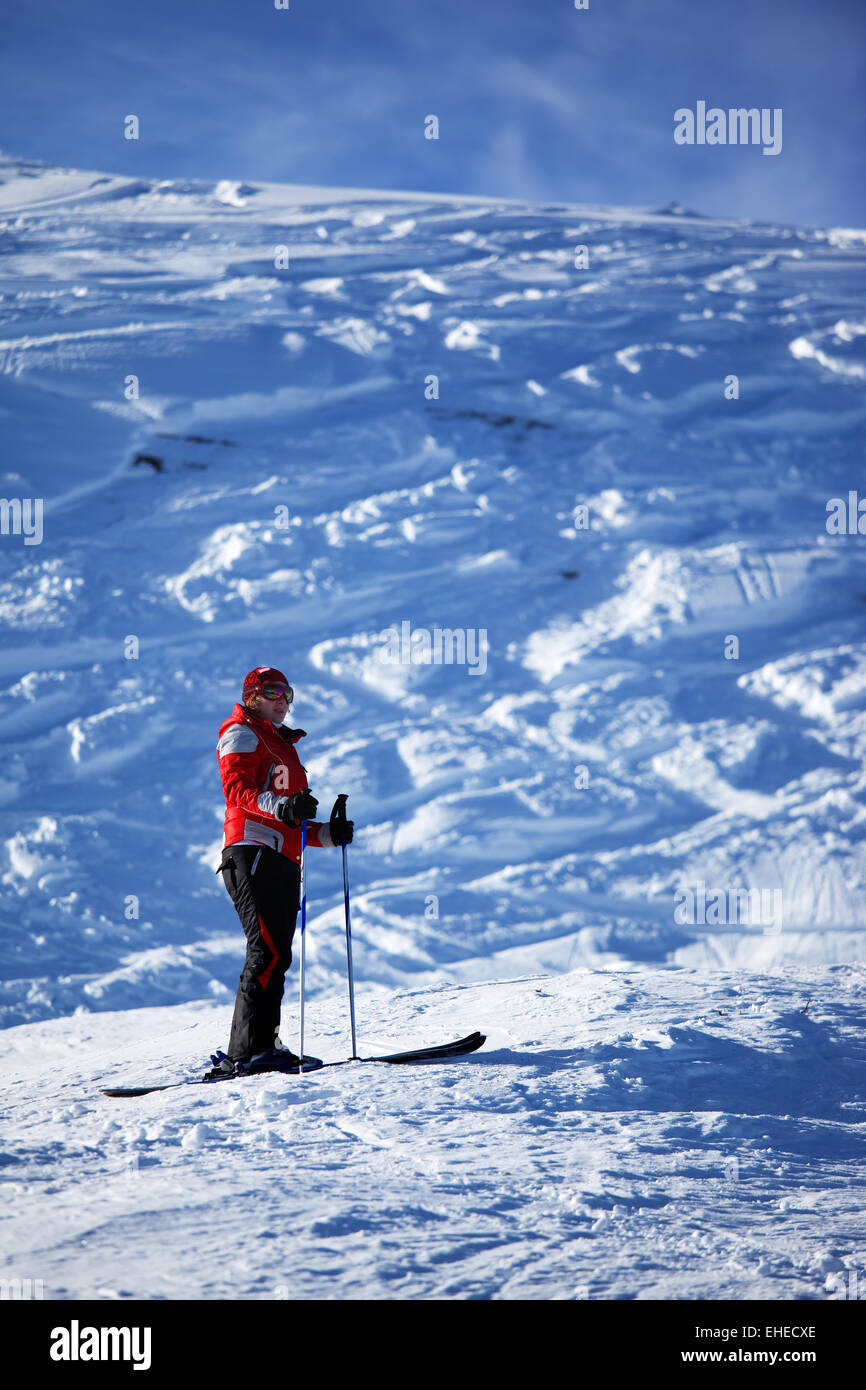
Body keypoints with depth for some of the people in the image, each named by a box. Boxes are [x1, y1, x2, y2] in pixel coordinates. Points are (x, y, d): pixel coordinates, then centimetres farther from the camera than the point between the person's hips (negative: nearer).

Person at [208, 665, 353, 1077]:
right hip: (253, 853, -9)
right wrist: (282, 807, -31)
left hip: (282, 862, 9)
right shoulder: (241, 735, 6)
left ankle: (253, 1050, 4)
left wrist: (329, 834, 13)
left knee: (274, 955, 4)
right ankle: (249, 1049, -27)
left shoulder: (282, 746, 33)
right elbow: (238, 790, -14)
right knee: (270, 951, -20)